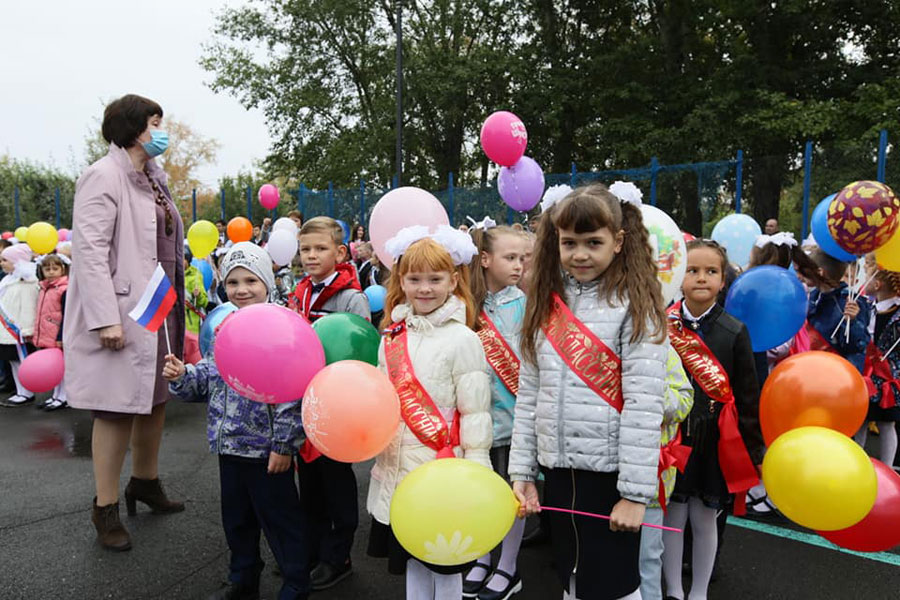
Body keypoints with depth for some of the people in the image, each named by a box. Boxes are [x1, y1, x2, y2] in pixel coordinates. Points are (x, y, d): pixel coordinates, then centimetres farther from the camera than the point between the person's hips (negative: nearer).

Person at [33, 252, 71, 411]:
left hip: (58, 338, -8)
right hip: (46, 338, 8)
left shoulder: (65, 290, -13)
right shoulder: (44, 289, 13)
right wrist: (38, 335, 18)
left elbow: (67, 316, -17)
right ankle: (56, 395, 24)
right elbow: (41, 315, 19)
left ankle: (62, 398, 9)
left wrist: (61, 338, -20)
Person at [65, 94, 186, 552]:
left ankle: (145, 483, 35)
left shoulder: (153, 178, 14)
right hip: (124, 312, -8)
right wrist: (106, 318, -24)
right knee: (118, 407, -1)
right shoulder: (104, 177, -12)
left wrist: (179, 295, 15)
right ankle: (105, 509, 14)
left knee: (154, 398, 17)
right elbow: (89, 251, -19)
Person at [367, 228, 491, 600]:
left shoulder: (462, 339, -10)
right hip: (398, 469, 5)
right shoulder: (393, 337, 6)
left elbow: (474, 413, -10)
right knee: (411, 560, 18)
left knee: (445, 564, 9)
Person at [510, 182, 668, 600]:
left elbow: (643, 406, -14)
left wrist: (635, 492, -15)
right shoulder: (547, 303, 6)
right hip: (558, 469, 5)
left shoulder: (634, 305, -9)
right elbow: (528, 395, 8)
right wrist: (522, 471, 6)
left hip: (608, 472, -5)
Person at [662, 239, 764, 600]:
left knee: (704, 519, 12)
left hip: (714, 442, 0)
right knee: (672, 517, 10)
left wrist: (753, 449, 1)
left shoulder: (735, 332, -4)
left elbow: (747, 395, 0)